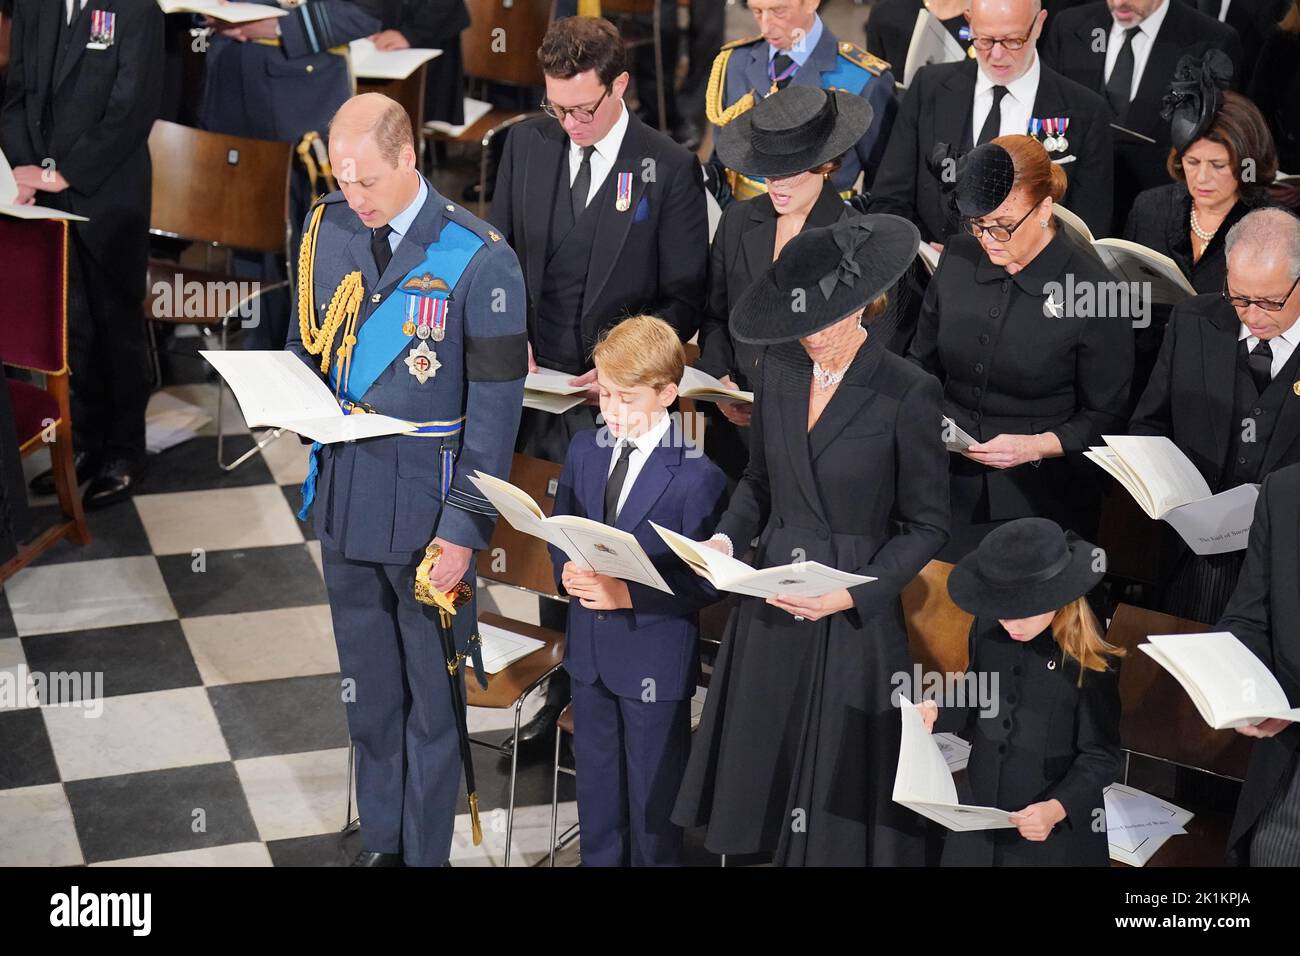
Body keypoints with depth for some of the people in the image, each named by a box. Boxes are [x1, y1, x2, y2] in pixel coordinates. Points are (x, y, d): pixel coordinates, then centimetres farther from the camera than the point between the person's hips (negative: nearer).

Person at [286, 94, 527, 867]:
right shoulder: (327, 230, 1)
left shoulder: (479, 259, -15)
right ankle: (380, 840, 33)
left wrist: (463, 530, -14)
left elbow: (495, 406, -13)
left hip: (426, 502, -5)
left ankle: (427, 851, 22)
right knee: (367, 686, 17)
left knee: (433, 693, 8)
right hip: (344, 491, 5)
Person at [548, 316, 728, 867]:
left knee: (653, 787, 11)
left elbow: (705, 581, -16)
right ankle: (598, 857, 37)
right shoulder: (585, 453, 2)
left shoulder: (697, 476, -18)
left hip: (655, 659, -6)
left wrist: (628, 594, -24)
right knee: (595, 777, 21)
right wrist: (567, 570, -9)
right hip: (589, 648, 6)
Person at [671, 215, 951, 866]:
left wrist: (853, 593, -19)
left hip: (855, 622, -5)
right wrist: (728, 537, -5)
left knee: (839, 803, 5)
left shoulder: (906, 393, -14)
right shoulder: (780, 368, 1)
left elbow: (927, 526, -8)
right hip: (770, 613, 5)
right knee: (763, 783, 13)